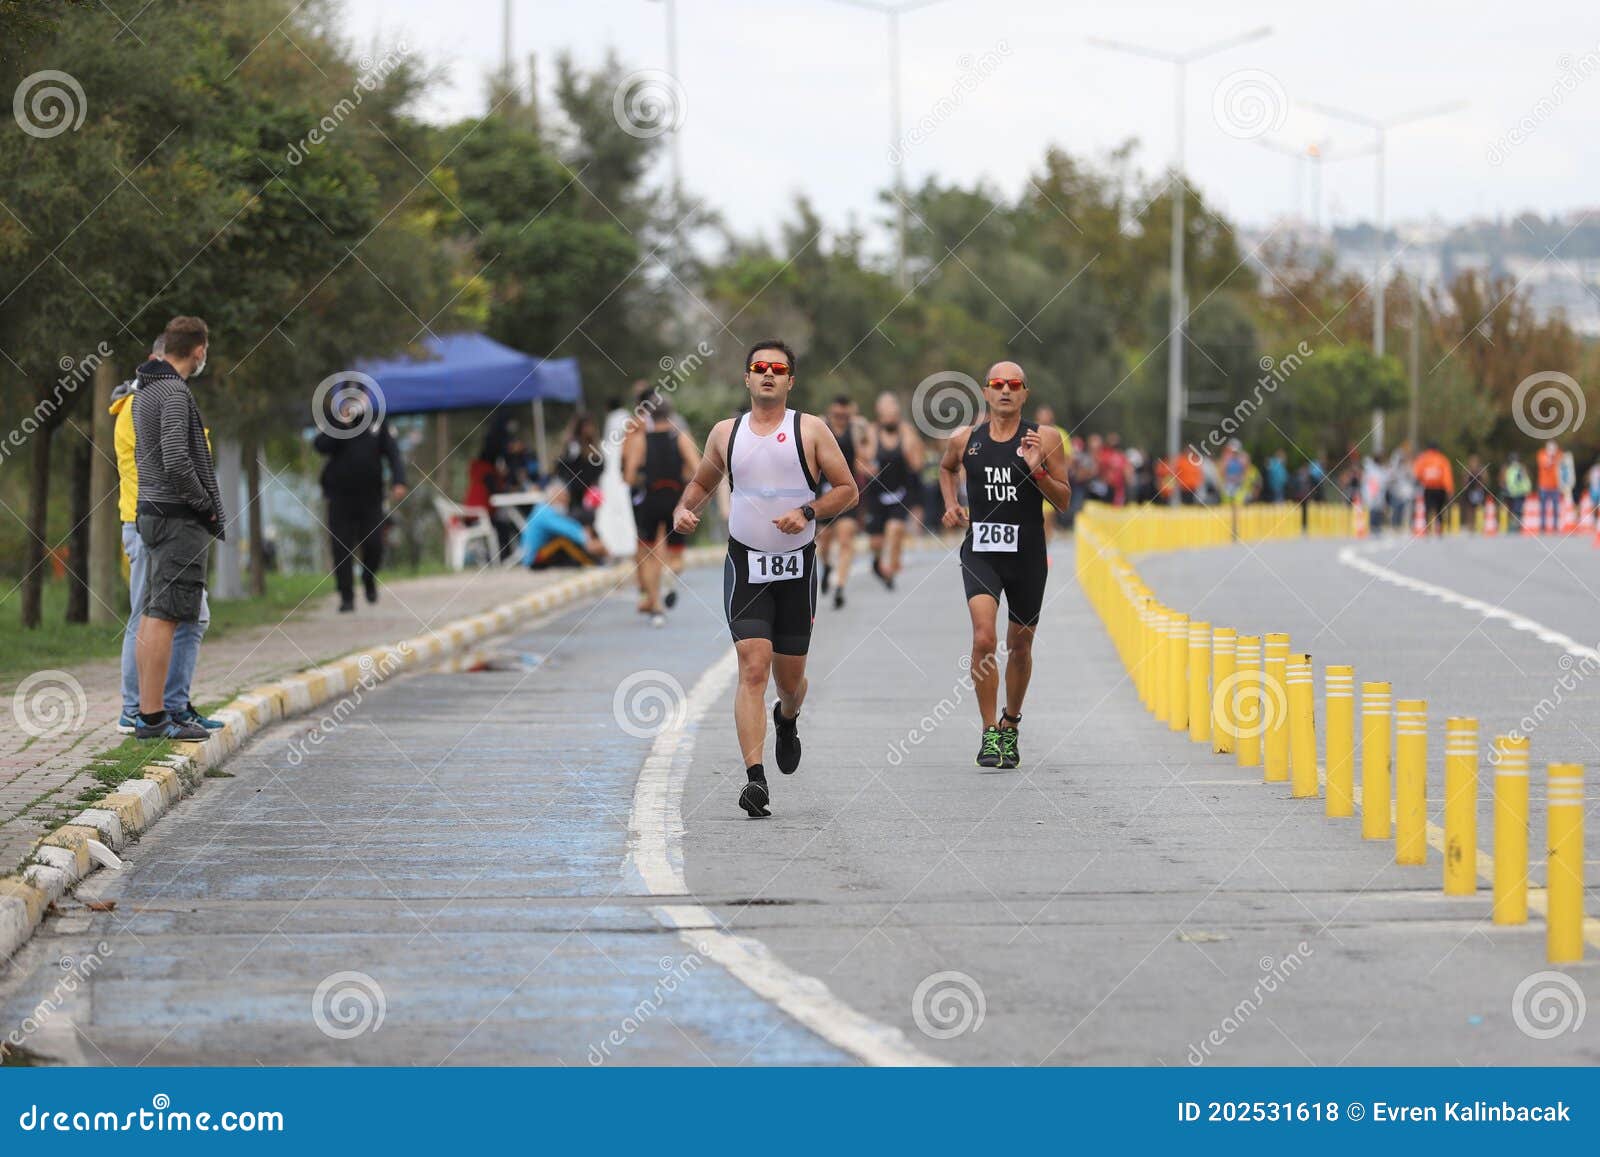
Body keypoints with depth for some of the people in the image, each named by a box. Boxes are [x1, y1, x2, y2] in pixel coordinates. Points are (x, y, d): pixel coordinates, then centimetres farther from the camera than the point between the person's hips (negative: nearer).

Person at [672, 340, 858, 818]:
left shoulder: (811, 430, 0)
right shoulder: (726, 433, 7)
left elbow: (847, 489, 0)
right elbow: (702, 481, 23)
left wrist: (808, 512, -17)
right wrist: (684, 509, 3)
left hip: (798, 567, 0)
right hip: (745, 564, 0)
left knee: (789, 678, 11)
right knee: (753, 669, -16)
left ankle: (787, 719, 49)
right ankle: (755, 777, -21)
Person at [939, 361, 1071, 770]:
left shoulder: (1045, 438, -3)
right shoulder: (965, 440, 2)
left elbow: (1064, 501, -2)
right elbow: (947, 468, 25)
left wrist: (1037, 472, -19)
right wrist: (951, 505, 8)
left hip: (1027, 555, 1)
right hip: (980, 551, 0)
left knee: (1019, 645, 13)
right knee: (984, 638, -19)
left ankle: (1010, 724, 36)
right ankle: (989, 733, -12)